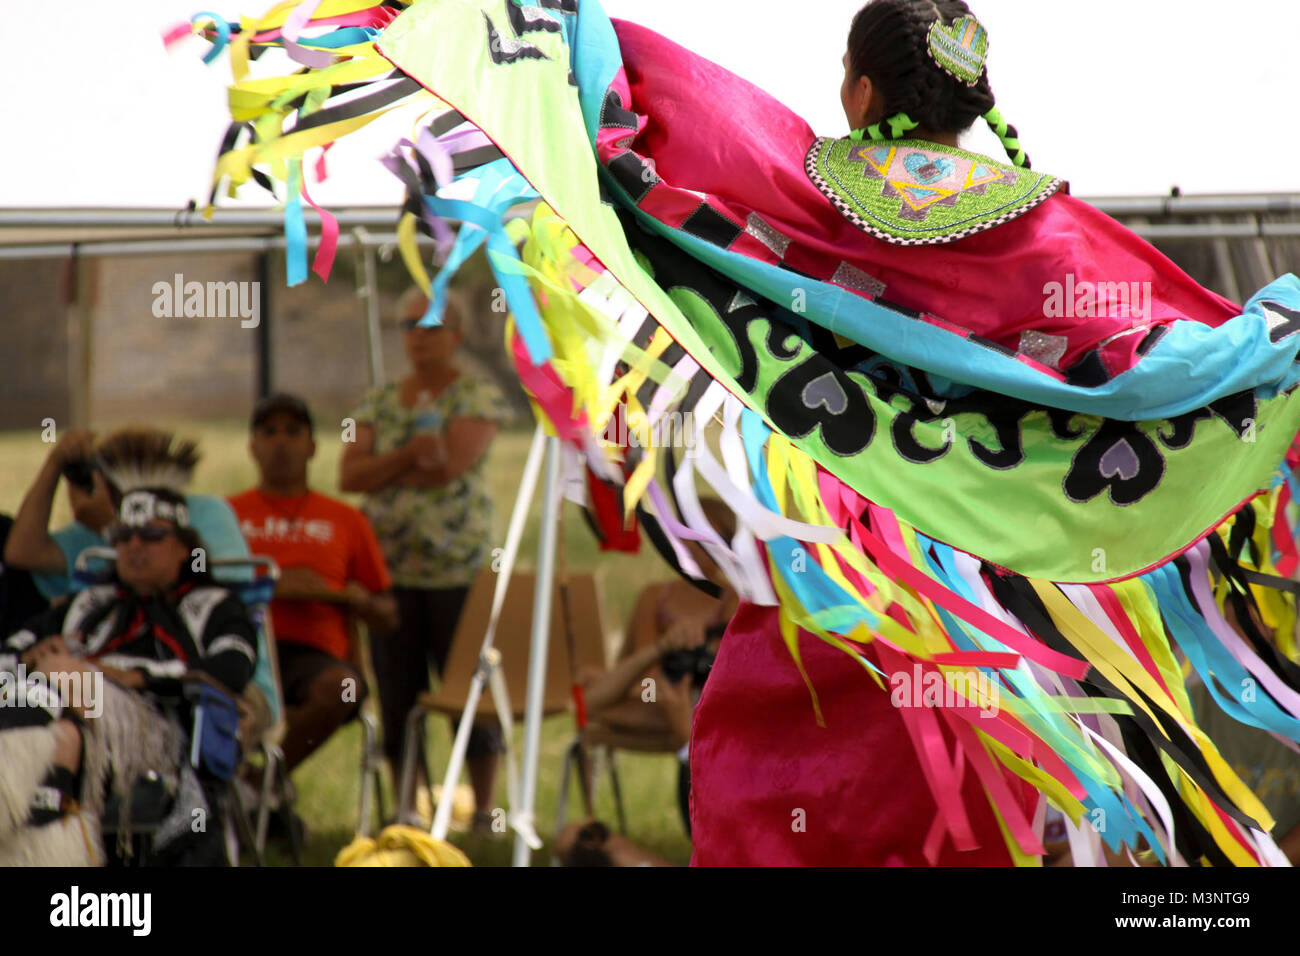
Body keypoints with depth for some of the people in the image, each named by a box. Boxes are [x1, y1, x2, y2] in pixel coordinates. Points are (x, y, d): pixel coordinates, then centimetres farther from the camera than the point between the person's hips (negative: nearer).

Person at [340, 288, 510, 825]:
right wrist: (410, 456, -14)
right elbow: (348, 476, 1)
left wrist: (383, 470, -4)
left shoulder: (478, 398, -1)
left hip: (458, 566, -4)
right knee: (397, 695, 5)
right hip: (391, 567, 4)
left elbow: (450, 464, -15)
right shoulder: (378, 403, 13)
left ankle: (483, 811, 4)